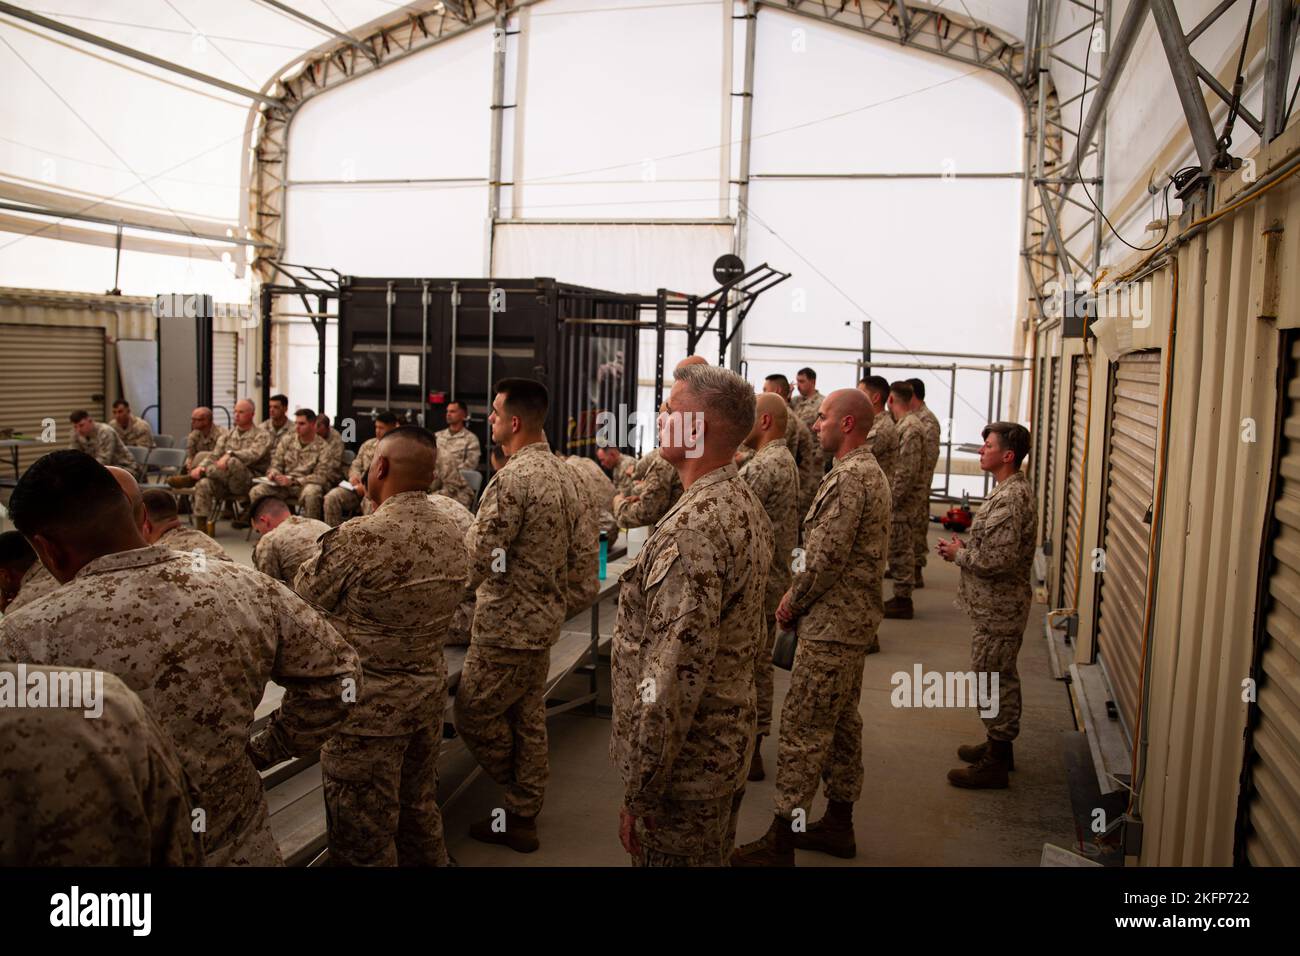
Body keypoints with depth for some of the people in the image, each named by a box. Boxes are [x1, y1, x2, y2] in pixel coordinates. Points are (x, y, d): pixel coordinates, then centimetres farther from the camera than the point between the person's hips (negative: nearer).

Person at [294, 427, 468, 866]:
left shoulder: (361, 538, -24)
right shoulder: (450, 534, -2)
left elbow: (303, 596, -10)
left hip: (370, 702, -7)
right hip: (429, 688, 7)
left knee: (363, 837, 10)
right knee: (420, 811, 24)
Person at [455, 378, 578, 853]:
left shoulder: (512, 478, -22)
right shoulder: (559, 472, 7)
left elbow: (481, 558, -22)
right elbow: (571, 552, 14)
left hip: (507, 624, -9)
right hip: (544, 618, 9)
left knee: (473, 712, 8)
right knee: (528, 719, 15)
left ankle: (519, 802, 23)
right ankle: (522, 817, 26)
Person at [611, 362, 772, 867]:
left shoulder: (693, 527, -27)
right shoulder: (747, 505, 5)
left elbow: (674, 675, -29)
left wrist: (639, 792, -21)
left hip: (684, 767, -9)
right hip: (728, 744, 9)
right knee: (712, 854, 24)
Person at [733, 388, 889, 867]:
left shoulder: (849, 477, -19)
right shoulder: (868, 470, 15)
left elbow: (826, 557, -23)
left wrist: (792, 602, -8)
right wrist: (798, 597, 10)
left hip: (831, 625, -11)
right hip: (852, 619, 11)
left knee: (803, 729, -5)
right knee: (842, 722, 17)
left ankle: (779, 843, 2)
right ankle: (839, 824, 29)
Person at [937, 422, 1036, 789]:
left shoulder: (1010, 499, -24)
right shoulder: (1014, 489, 9)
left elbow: (998, 560, -29)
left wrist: (959, 554, -13)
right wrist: (965, 547, 6)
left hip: (997, 607, -11)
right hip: (1000, 604, 11)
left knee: (992, 680, 0)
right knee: (1001, 677, 20)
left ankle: (995, 764, 11)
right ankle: (999, 746, 34)